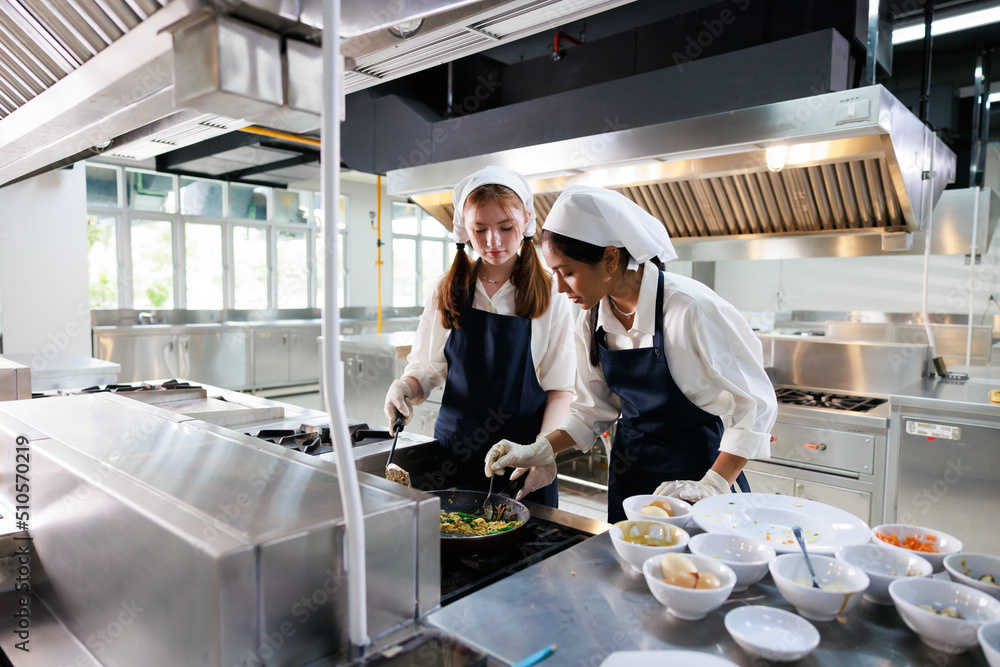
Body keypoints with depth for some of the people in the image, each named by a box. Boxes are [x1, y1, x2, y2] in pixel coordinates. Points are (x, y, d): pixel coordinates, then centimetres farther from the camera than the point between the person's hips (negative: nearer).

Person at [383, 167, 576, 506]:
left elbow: (561, 388, -6)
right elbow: (426, 367, 6)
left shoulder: (551, 298, -5)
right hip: (454, 453, 2)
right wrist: (403, 387, -15)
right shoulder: (448, 293, 2)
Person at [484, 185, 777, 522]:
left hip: (698, 466, -5)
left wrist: (712, 486, -23)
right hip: (629, 474, 5)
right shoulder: (592, 320, -6)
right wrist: (538, 451, -6)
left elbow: (755, 404, -16)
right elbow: (595, 409, 5)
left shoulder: (692, 310, -24)